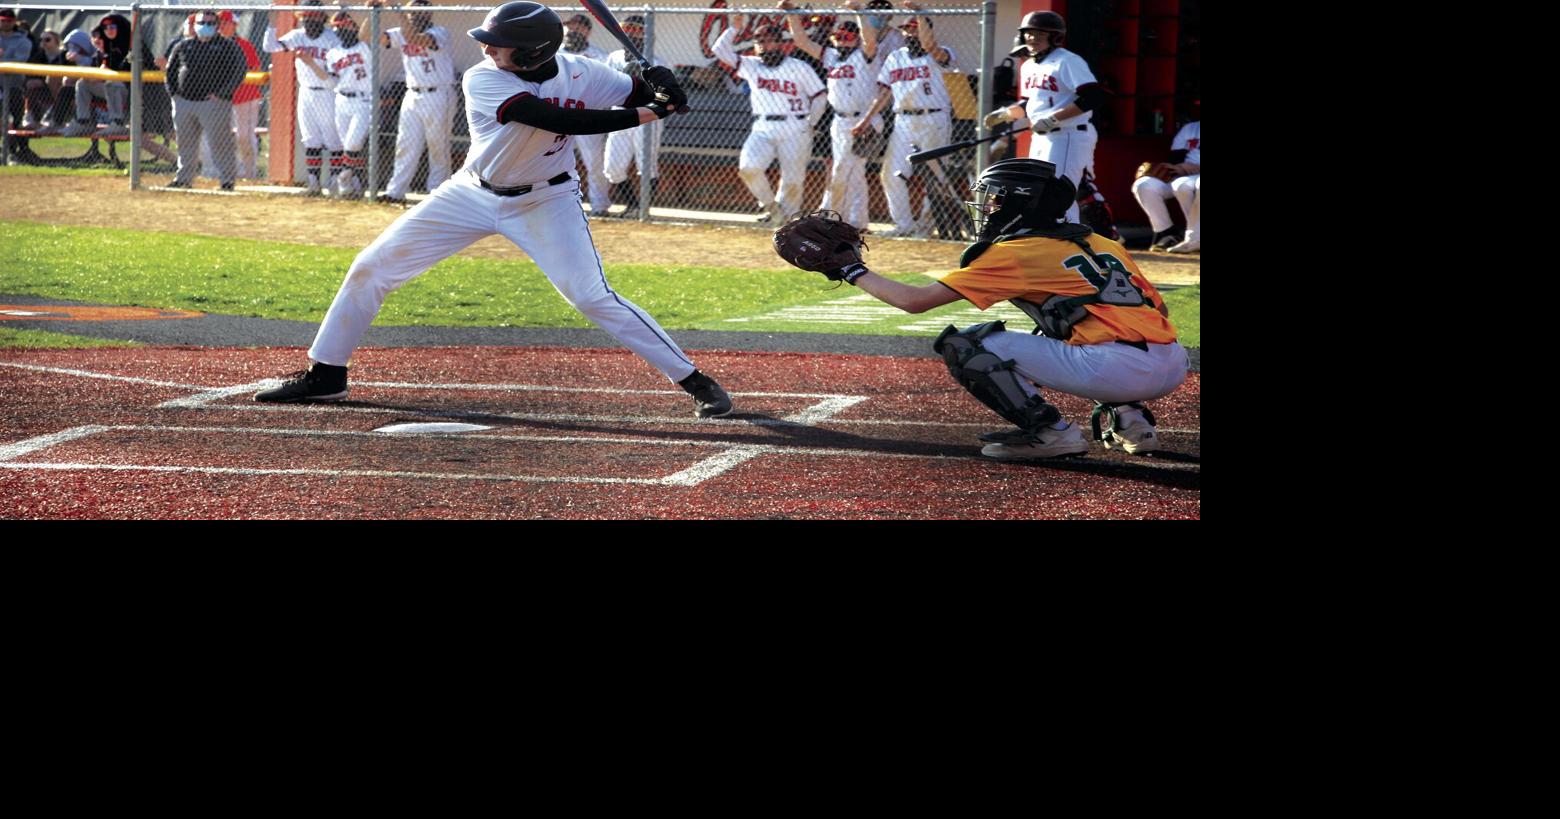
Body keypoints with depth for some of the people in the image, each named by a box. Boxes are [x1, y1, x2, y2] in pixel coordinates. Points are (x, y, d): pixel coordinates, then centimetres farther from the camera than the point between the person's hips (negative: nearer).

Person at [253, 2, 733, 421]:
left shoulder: (579, 73, -17)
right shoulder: (483, 80, -24)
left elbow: (638, 96, -4)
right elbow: (560, 119, -36)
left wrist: (660, 89, -28)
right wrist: (638, 116, -37)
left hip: (546, 202, -1)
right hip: (475, 194, 1)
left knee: (592, 296, -18)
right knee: (371, 268, -1)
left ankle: (693, 381, -8)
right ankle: (325, 375, 15)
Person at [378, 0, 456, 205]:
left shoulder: (439, 33, -10)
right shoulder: (402, 34, 8)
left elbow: (418, 40, -30)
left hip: (438, 97, -5)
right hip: (413, 96, 5)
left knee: (438, 148, 2)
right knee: (406, 146, 2)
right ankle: (395, 192, 1)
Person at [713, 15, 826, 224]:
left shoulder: (799, 68, 0)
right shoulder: (752, 66, 10)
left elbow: (819, 96, 3)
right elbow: (721, 50, 8)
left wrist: (809, 125, -3)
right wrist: (734, 28, -2)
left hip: (794, 130, -3)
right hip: (762, 130, 3)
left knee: (792, 180, -5)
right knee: (748, 167, -20)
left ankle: (783, 213, 18)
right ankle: (769, 204, 2)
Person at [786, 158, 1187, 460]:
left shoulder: (1013, 252, 4)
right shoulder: (1102, 243, 23)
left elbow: (915, 300, 6)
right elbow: (1157, 307, 21)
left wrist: (854, 272, 20)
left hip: (1117, 367, -7)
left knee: (962, 344, 3)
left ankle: (1048, 431, -6)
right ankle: (1129, 419, 18)